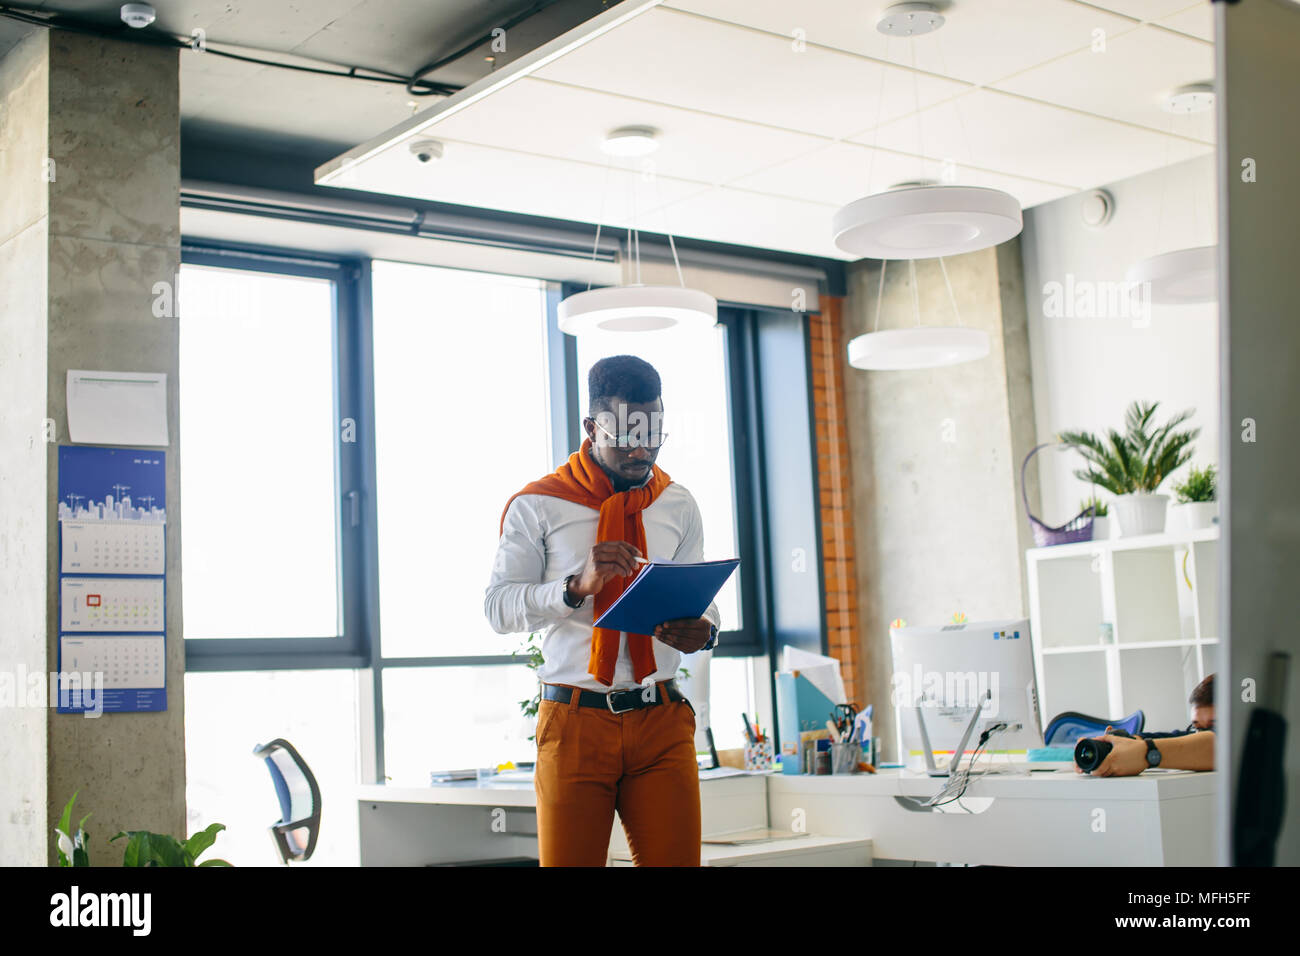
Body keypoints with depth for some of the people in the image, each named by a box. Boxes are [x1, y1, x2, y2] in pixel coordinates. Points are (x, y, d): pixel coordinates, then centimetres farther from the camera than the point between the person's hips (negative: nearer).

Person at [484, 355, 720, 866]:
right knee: (568, 861, 0)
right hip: (575, 722, -2)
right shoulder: (537, 506, 0)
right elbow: (498, 607, -6)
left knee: (676, 859, -1)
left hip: (662, 720, 3)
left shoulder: (679, 506, 12)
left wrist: (701, 628, -12)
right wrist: (577, 586, -23)